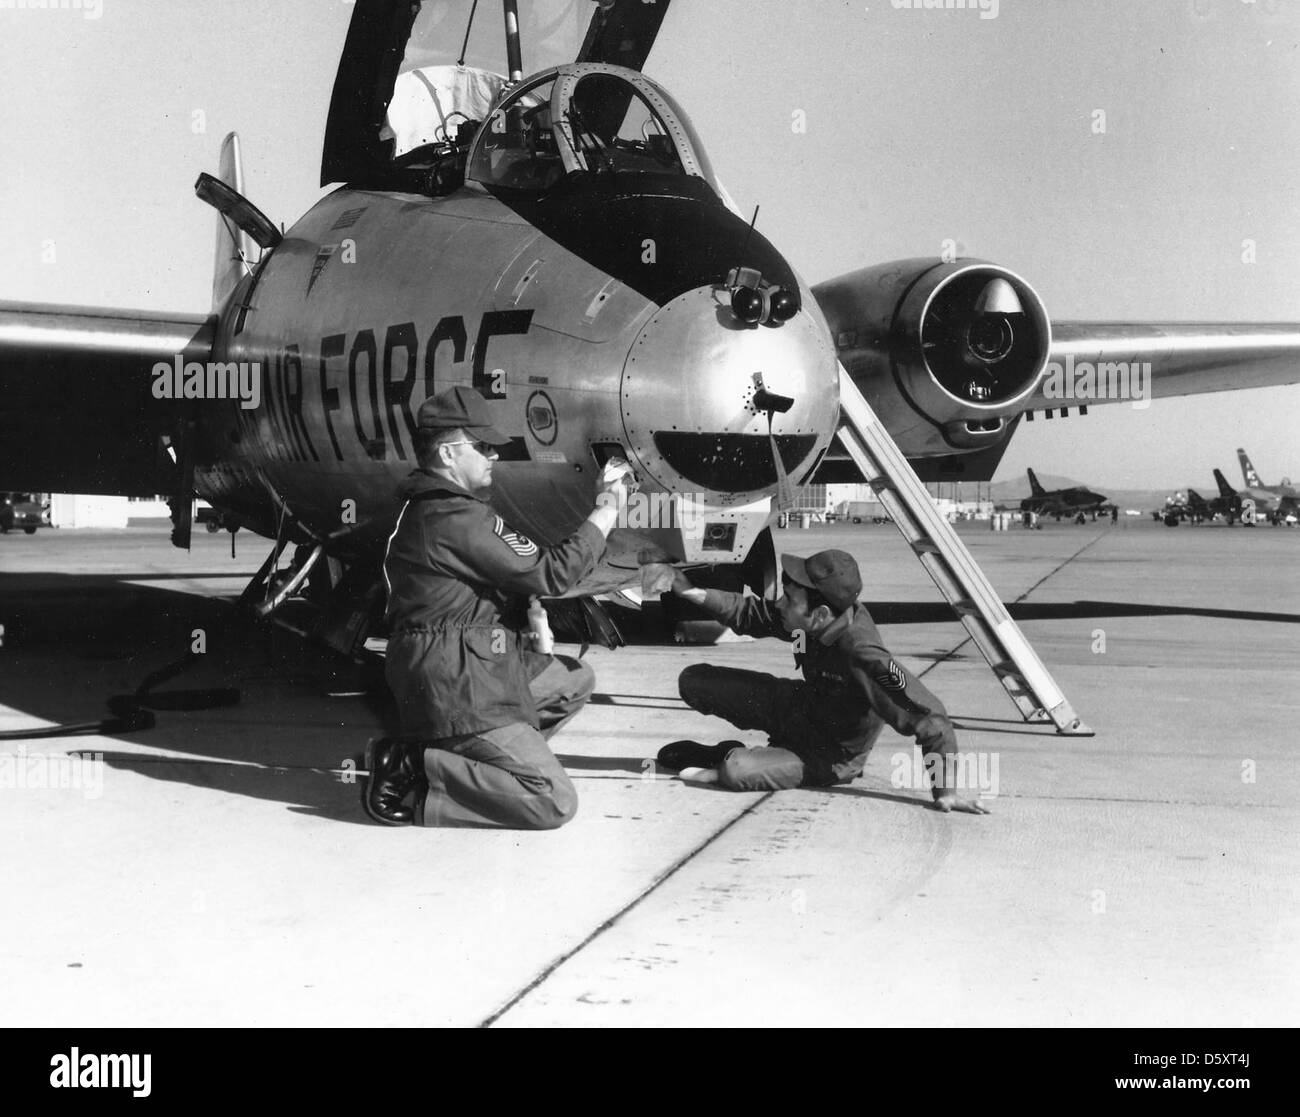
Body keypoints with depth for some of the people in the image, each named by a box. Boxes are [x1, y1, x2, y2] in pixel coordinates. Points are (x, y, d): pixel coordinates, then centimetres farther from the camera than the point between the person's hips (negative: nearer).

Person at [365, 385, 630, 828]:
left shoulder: (438, 507, 15)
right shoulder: (452, 518, -20)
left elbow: (526, 557, 16)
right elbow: (549, 573, -19)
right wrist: (605, 513, -9)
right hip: (459, 692, -11)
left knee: (575, 679, 27)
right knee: (554, 803, -13)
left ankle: (469, 758, 11)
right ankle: (414, 769, -11)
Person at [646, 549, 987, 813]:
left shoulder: (862, 656, -40)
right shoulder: (815, 620, -19)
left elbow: (930, 718, -39)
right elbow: (748, 614, -4)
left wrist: (945, 793, -36)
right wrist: (687, 590, -16)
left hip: (832, 756, -7)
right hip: (803, 706, 7)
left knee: (738, 771, -31)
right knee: (694, 681, -1)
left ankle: (723, 765, 4)